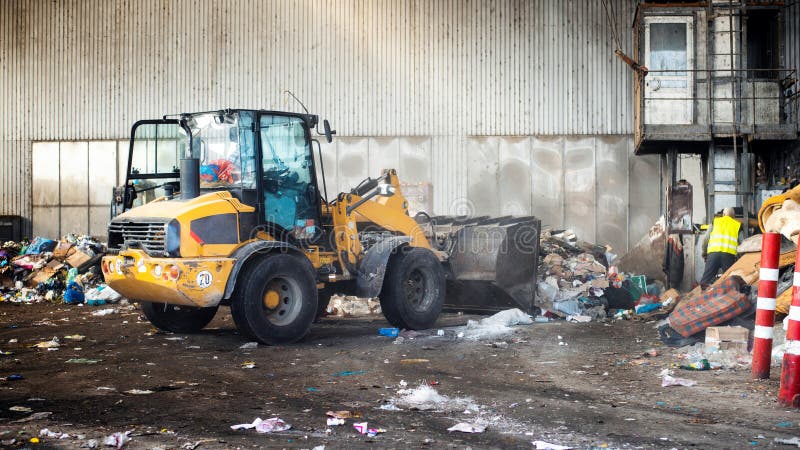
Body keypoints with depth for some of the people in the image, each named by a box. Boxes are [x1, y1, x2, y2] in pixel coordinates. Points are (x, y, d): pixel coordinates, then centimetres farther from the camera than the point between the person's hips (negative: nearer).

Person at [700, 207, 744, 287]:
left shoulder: (715, 221, 21)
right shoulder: (738, 225, 20)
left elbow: (706, 239, 15)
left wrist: (704, 253, 26)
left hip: (713, 252, 0)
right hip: (729, 253, 0)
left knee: (706, 280, -1)